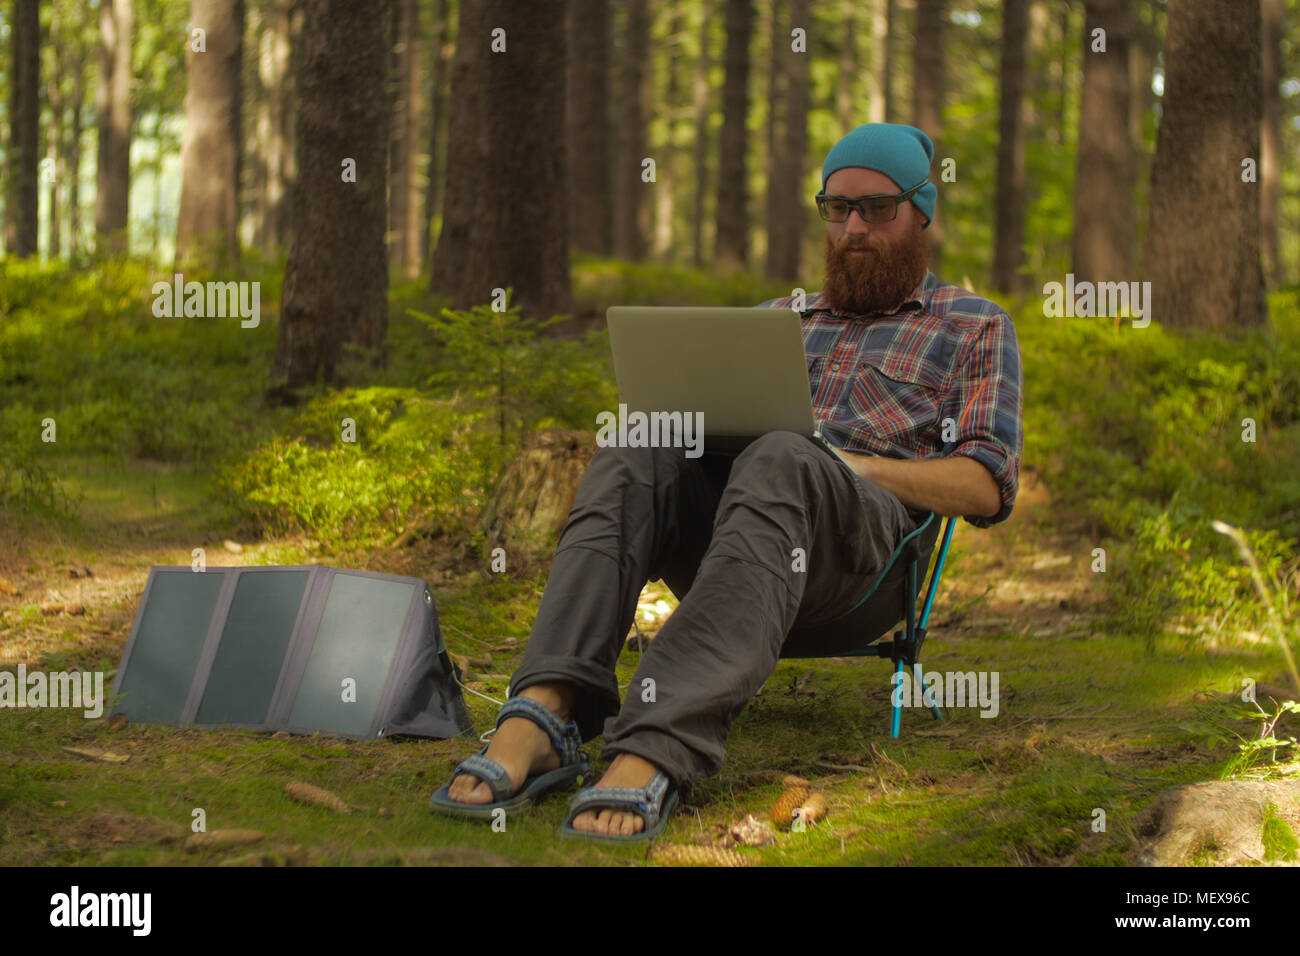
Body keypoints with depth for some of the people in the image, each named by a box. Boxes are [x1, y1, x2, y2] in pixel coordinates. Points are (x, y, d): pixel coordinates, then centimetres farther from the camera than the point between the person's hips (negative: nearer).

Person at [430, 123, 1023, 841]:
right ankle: (541, 719, -50)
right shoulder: (780, 317, 36)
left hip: (867, 522, -4)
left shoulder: (975, 327, 23)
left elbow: (987, 488, 9)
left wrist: (855, 464, -5)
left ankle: (652, 754, -58)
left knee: (778, 464, -40)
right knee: (636, 448, -31)